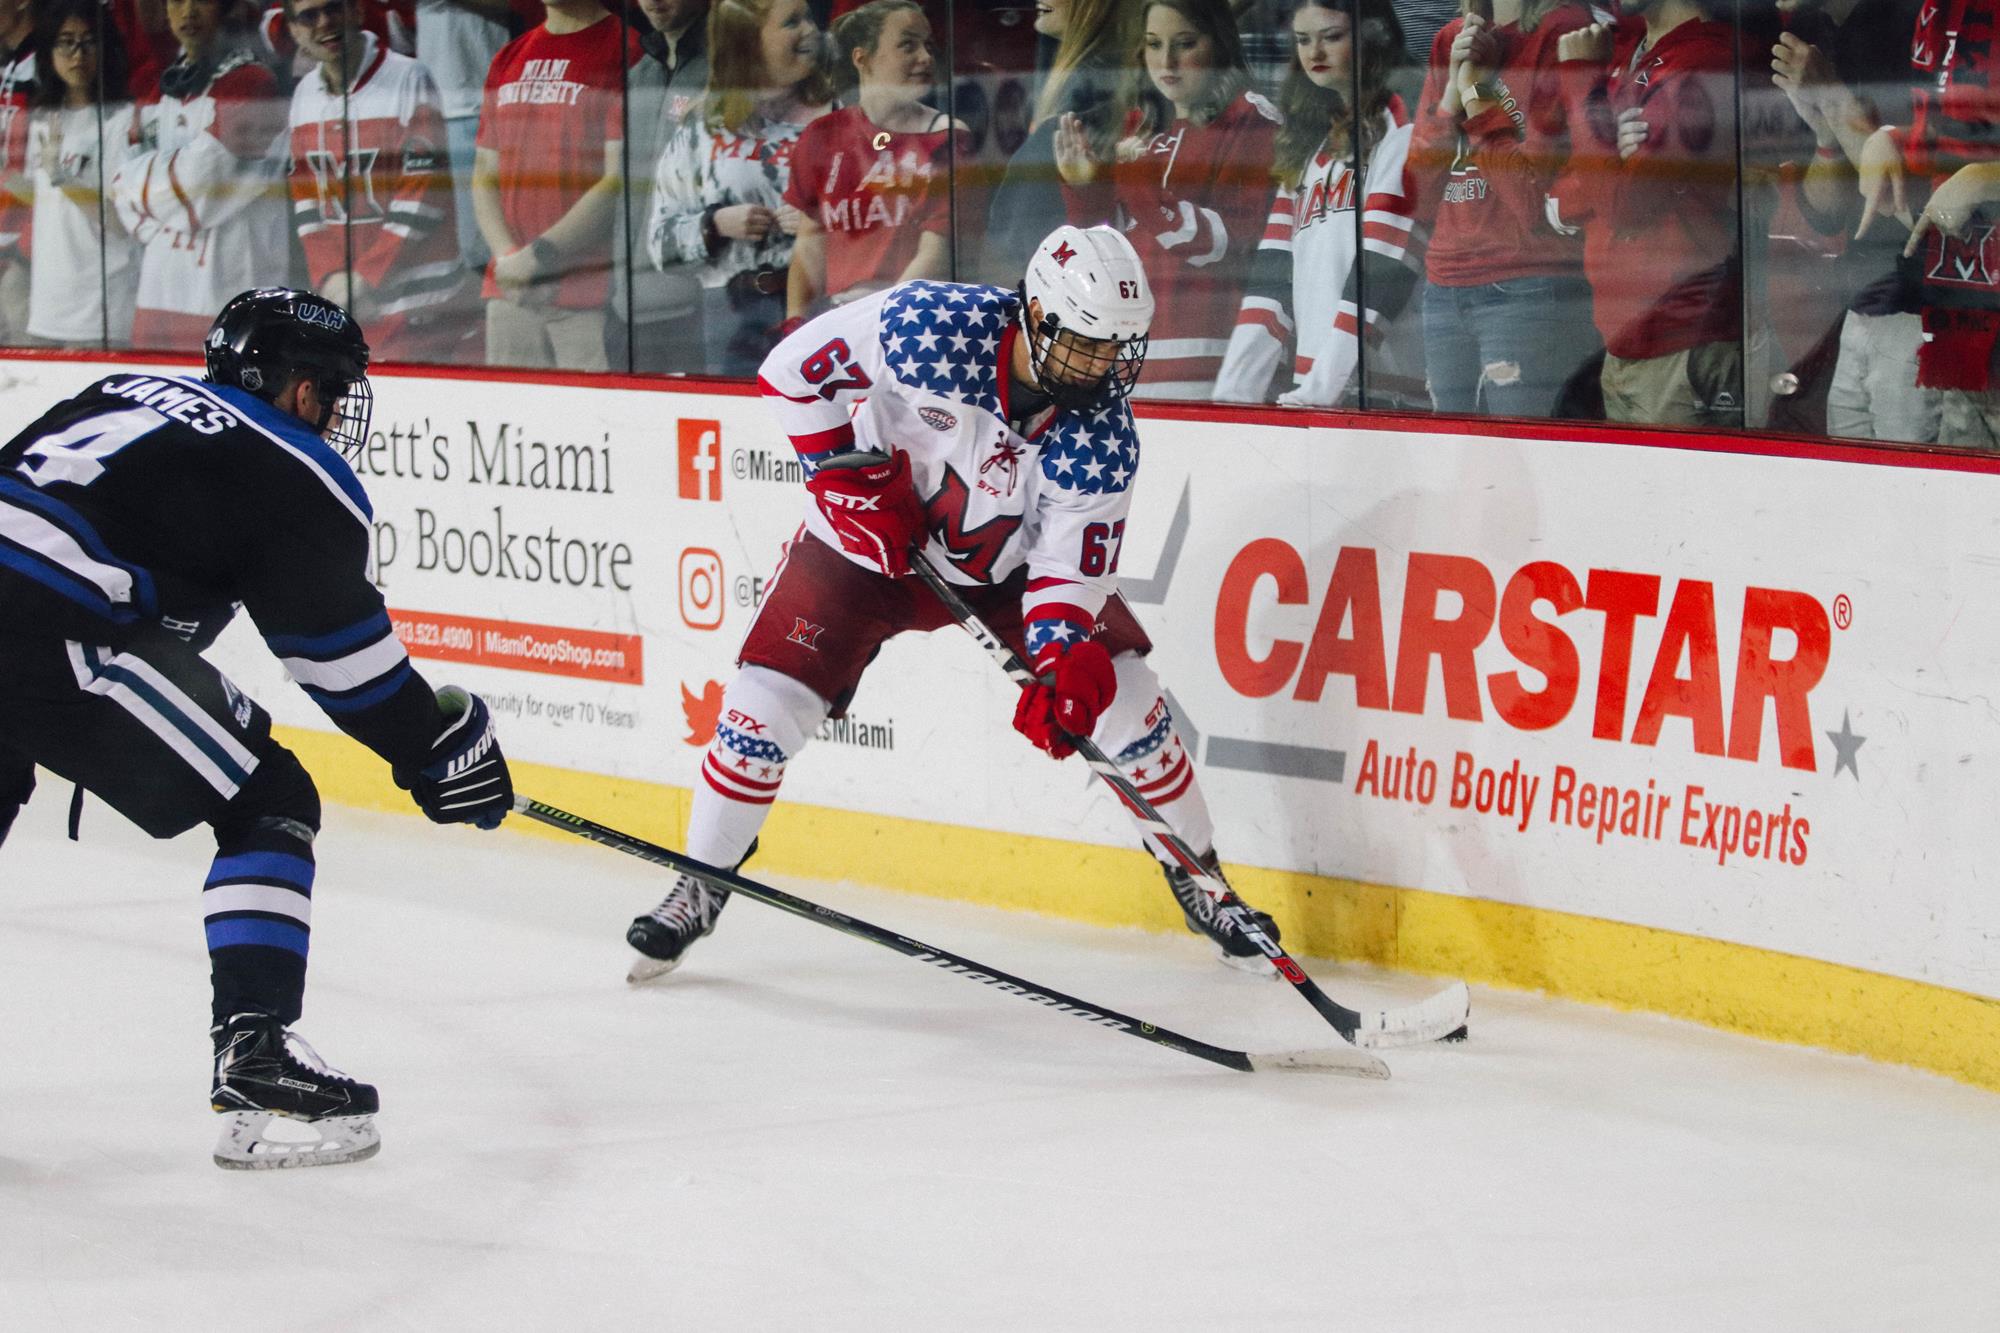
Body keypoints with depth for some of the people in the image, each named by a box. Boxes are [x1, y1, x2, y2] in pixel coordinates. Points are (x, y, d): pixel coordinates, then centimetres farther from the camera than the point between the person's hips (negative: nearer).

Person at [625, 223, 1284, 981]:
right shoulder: (931, 326, -32)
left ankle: (1199, 882, 13)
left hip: (1006, 562, 2)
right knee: (768, 704, -12)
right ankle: (699, 889, 9)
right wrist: (847, 476, -21)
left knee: (1117, 694, -7)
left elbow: (1068, 569, -19)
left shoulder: (1101, 440, -24)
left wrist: (1059, 661, -36)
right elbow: (794, 369, -20)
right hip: (869, 538, -2)